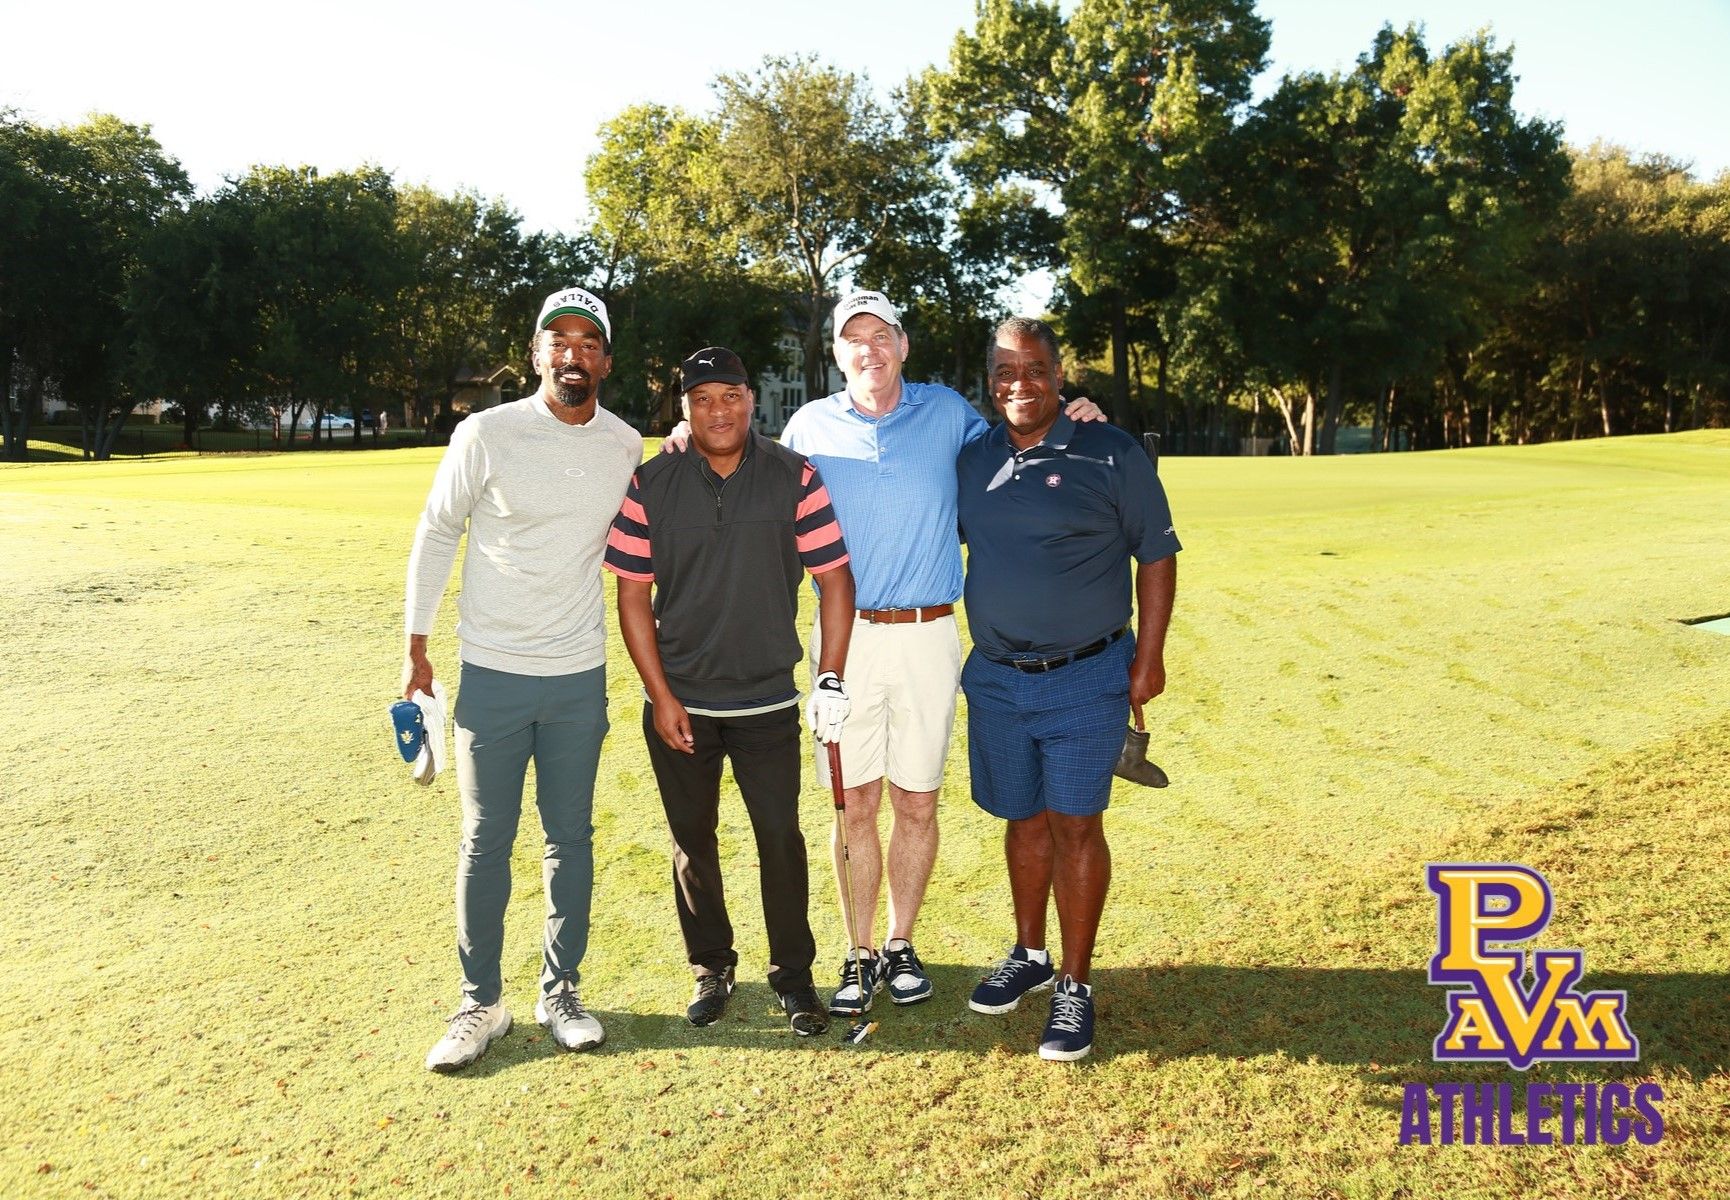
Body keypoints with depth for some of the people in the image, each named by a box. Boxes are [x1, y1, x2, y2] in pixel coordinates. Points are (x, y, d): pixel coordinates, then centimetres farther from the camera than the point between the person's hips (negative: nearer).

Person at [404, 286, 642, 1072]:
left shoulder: (626, 447, -1)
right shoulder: (487, 434, -10)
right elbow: (436, 534, 0)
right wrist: (415, 646, 1)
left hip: (581, 678, 3)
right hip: (492, 673, -2)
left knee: (570, 836, 11)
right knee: (486, 839, 6)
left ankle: (559, 991, 26)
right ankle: (481, 1003, 21)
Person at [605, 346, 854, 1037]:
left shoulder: (795, 478, -5)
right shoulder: (651, 484, -4)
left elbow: (834, 577, -3)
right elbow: (632, 596, -2)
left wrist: (831, 679, -7)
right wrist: (660, 696, -6)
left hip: (767, 700, -1)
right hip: (679, 701, 1)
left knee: (781, 837, 4)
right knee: (692, 840, 13)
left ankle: (792, 975, 23)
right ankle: (711, 967, 32)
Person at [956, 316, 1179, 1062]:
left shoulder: (1111, 455, -6)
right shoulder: (971, 461, 5)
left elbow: (1157, 553, -3)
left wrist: (1150, 655, -8)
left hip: (1086, 679, -4)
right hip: (996, 679, 4)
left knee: (1076, 826, 0)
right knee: (1023, 820, 15)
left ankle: (1075, 986, 14)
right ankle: (1028, 957, 33)